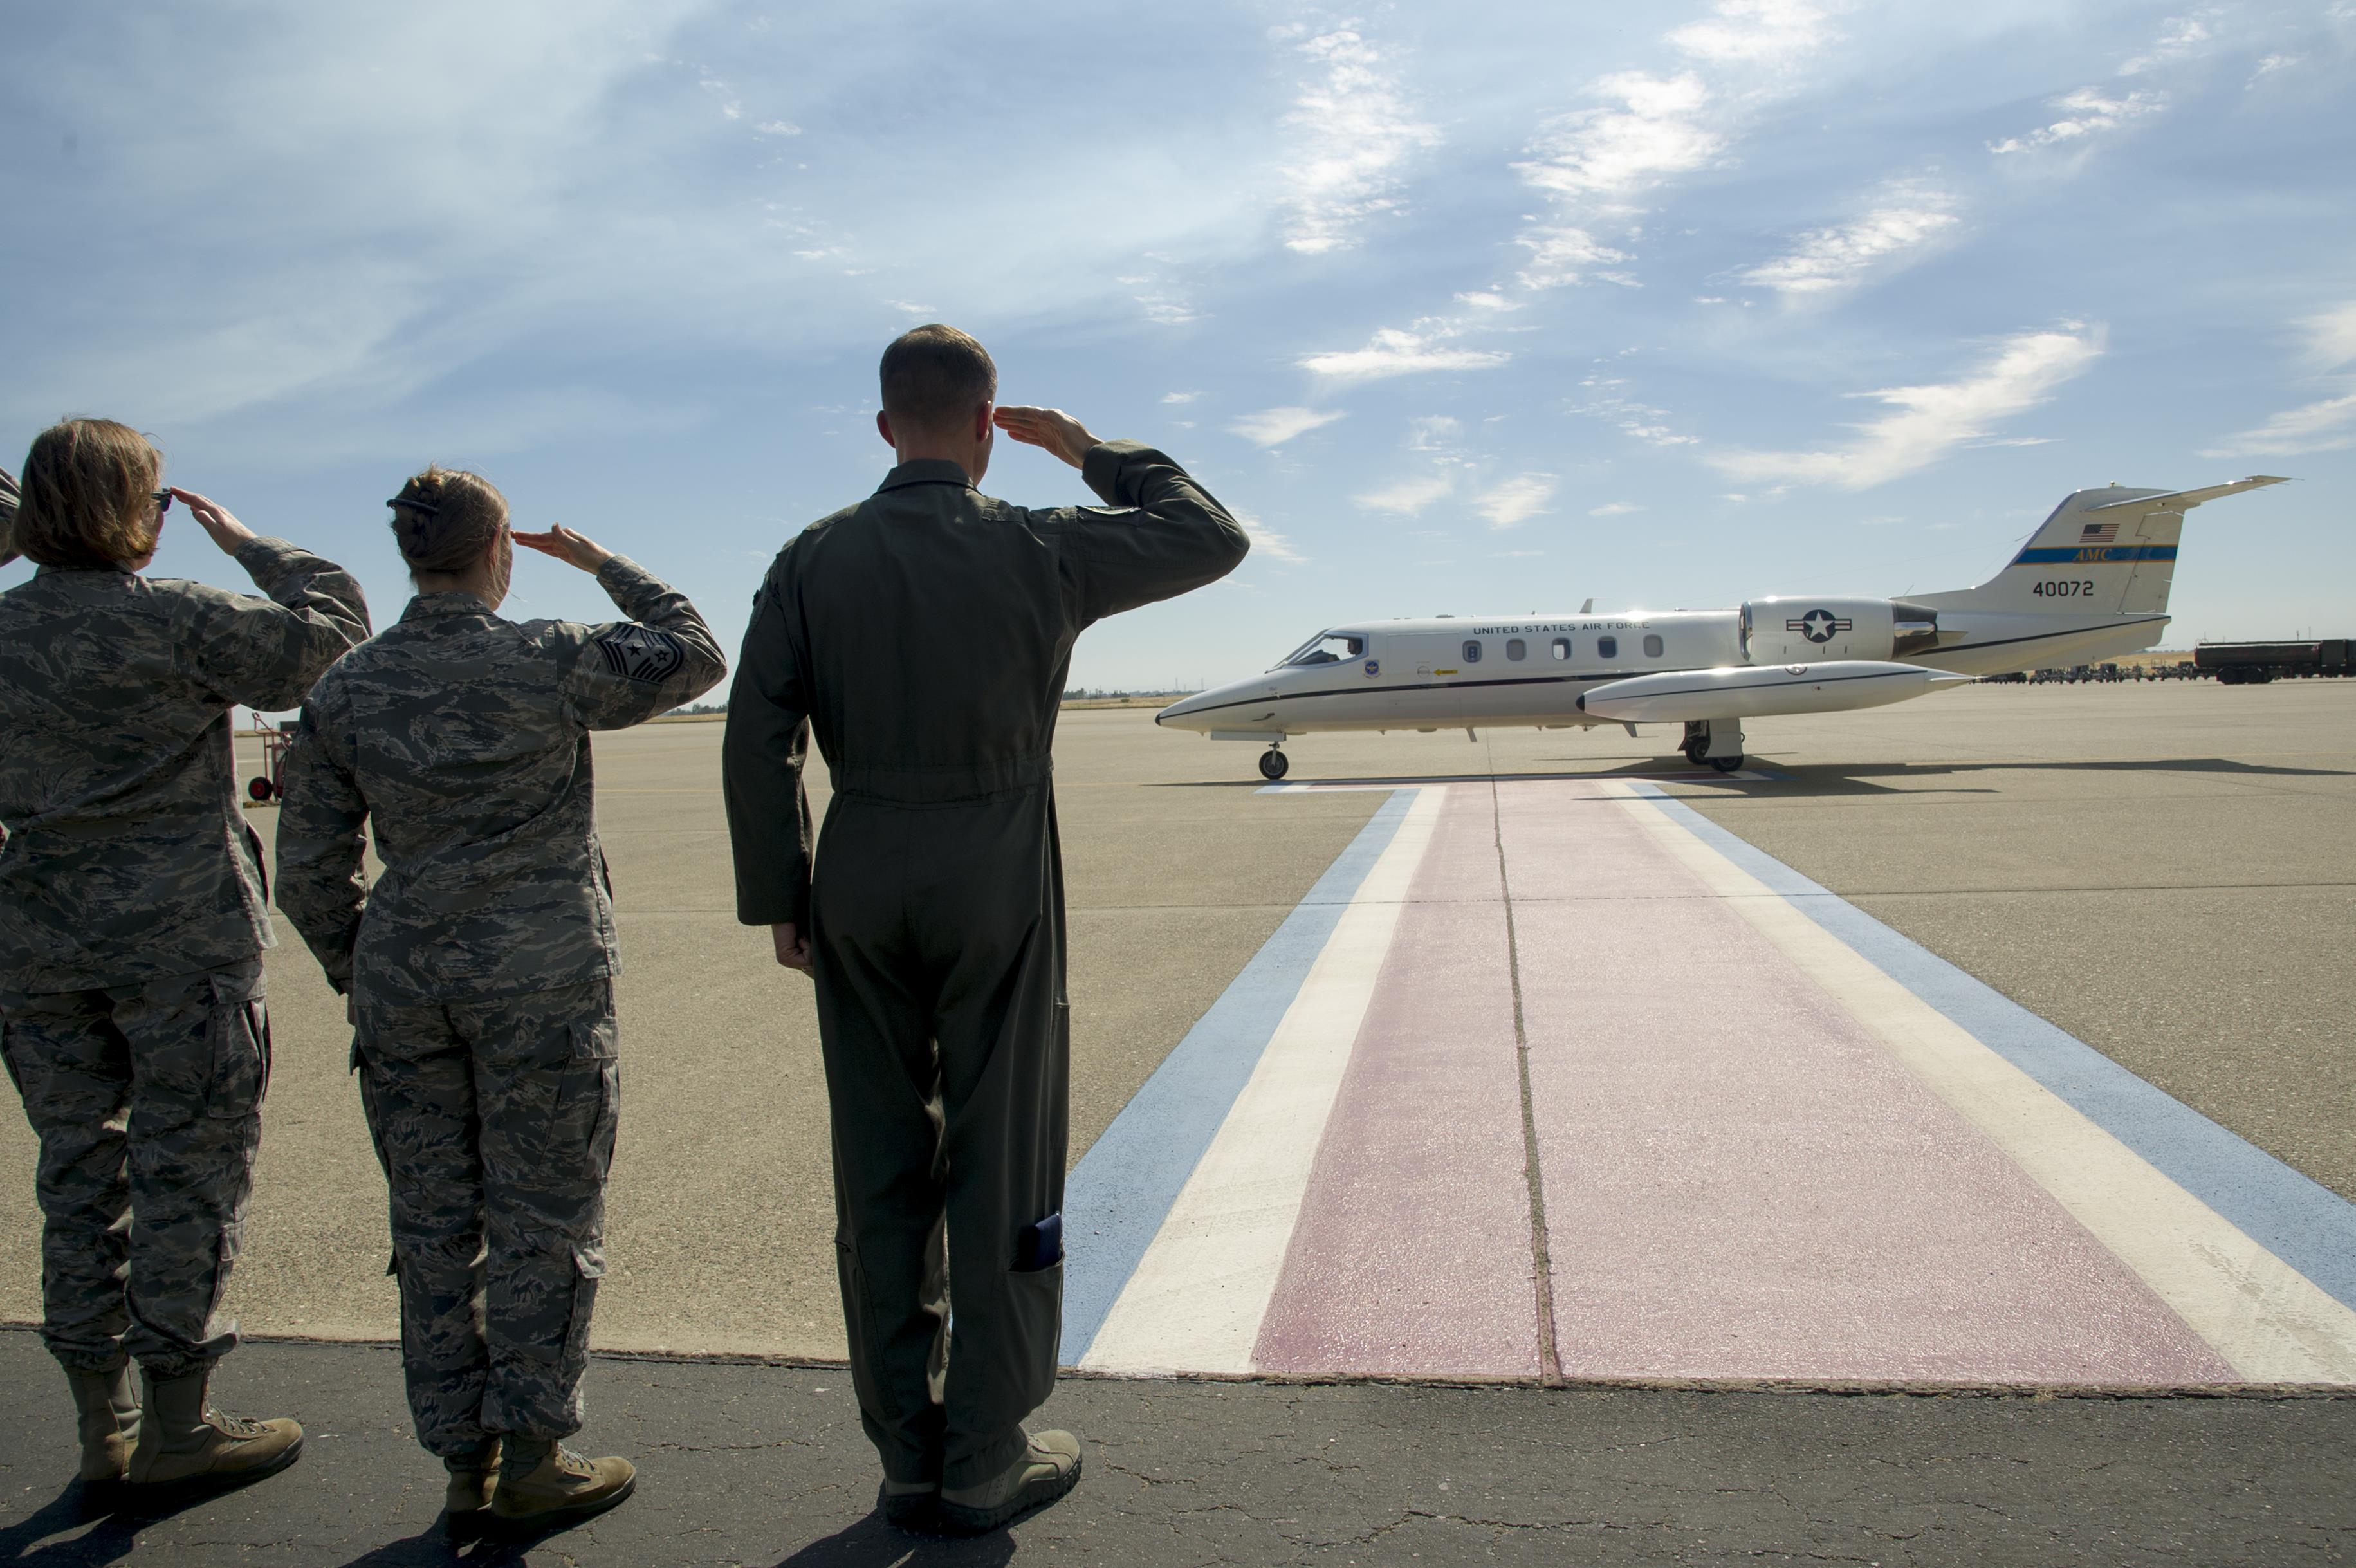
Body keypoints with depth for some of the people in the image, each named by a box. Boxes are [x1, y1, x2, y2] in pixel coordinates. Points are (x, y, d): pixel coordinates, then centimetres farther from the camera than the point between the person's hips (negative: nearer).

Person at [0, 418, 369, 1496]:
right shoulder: (176, 620, -11)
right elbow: (332, 622, -6)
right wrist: (246, 544, 5)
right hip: (180, 937, -6)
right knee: (188, 1169, 4)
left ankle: (103, 1430, 22)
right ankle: (176, 1427, 12)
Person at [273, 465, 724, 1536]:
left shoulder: (344, 693, 4)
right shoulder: (552, 661, -9)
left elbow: (309, 873, 6)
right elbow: (694, 656, 7)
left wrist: (357, 975, 19)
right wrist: (604, 564, 16)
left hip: (405, 979, 5)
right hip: (540, 977, -4)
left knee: (434, 1225, 11)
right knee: (543, 1217, 5)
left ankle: (463, 1467, 20)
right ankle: (530, 1457, 11)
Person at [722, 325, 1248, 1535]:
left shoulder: (812, 560, 1)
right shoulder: (1041, 550, -6)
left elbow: (756, 740, -2)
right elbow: (1213, 539, 6)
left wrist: (778, 900, 5)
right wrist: (1093, 454, 15)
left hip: (861, 884, 3)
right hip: (997, 887, -3)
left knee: (881, 1173, 12)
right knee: (1001, 1170, 7)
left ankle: (907, 1455, 23)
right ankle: (986, 1458, 17)